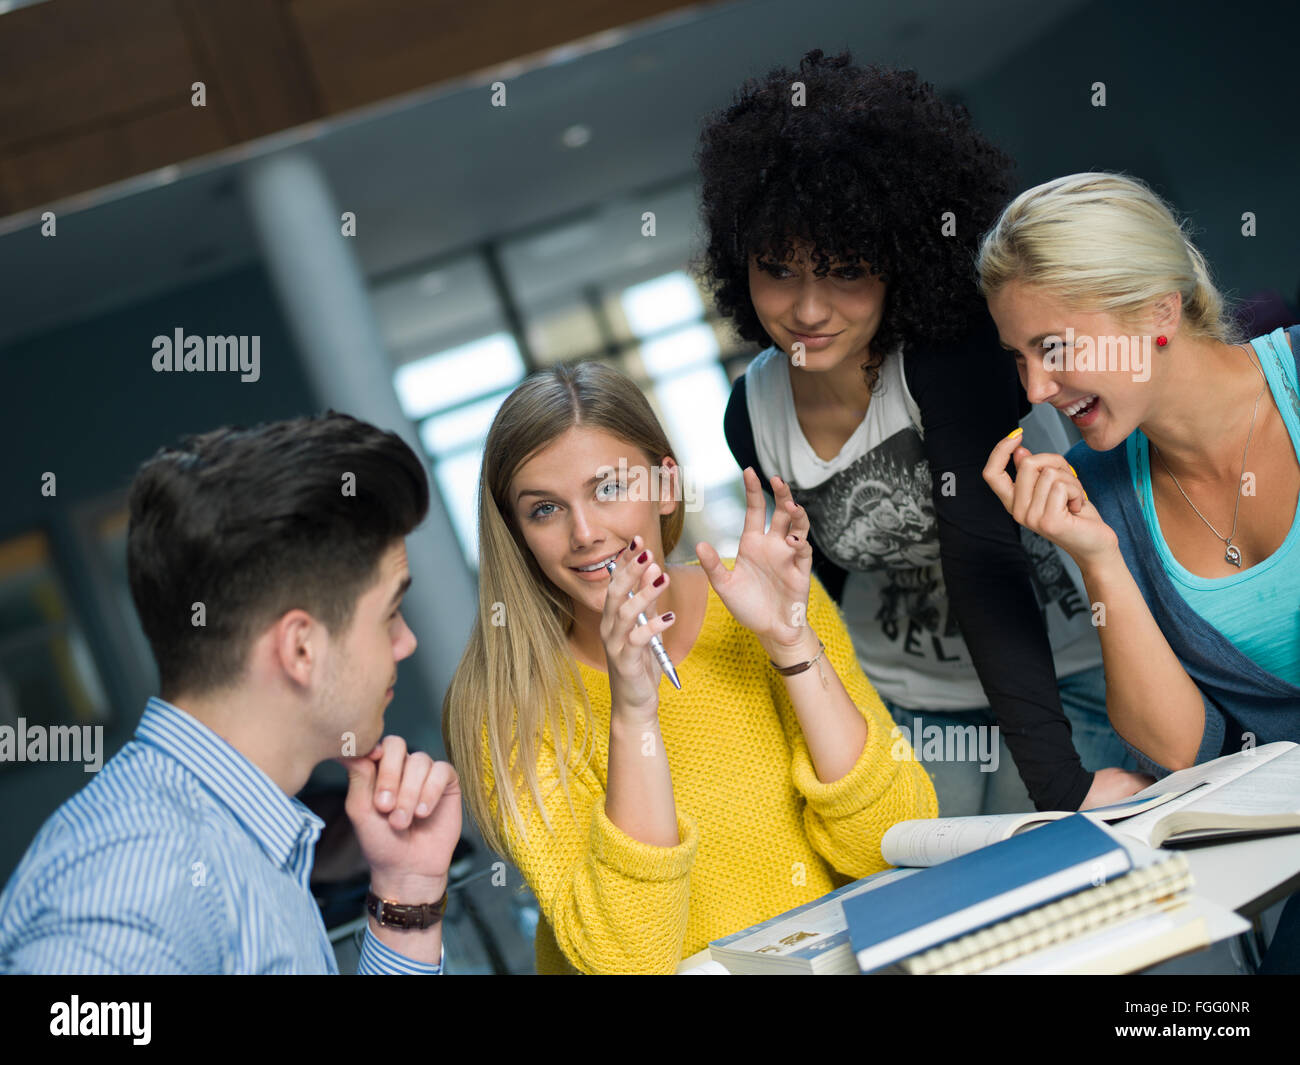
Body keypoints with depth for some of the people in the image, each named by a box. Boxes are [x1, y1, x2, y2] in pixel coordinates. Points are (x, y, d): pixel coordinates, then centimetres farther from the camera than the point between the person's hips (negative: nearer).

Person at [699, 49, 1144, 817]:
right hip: (903, 710, 4)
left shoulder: (949, 354, -21)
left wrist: (1061, 783, -35)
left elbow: (985, 559, -30)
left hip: (1064, 685, -4)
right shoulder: (754, 413, -6)